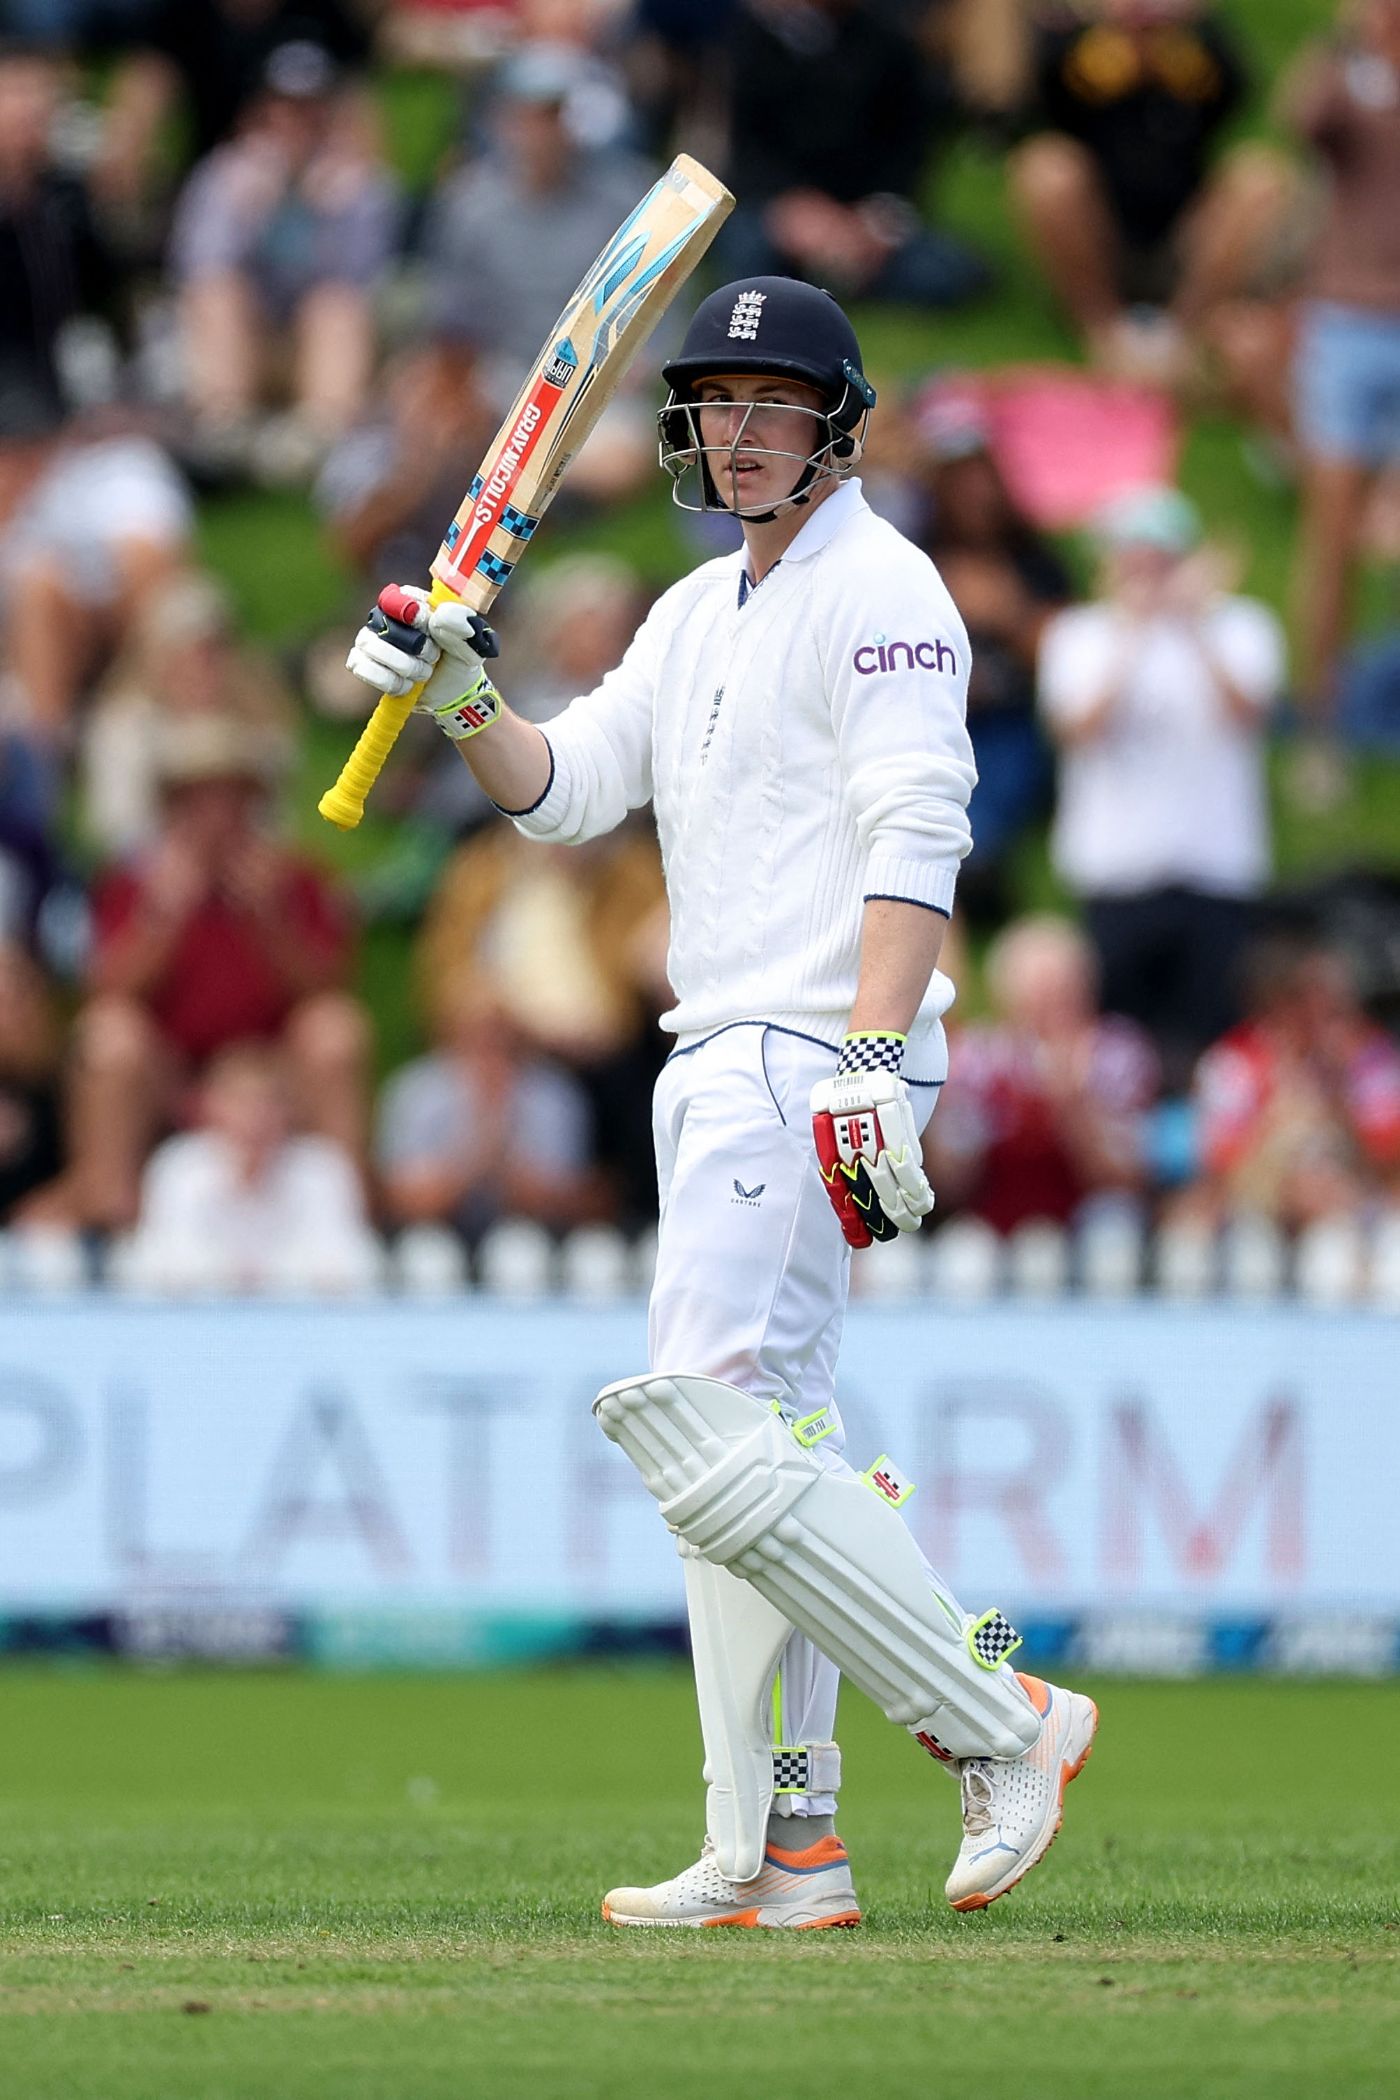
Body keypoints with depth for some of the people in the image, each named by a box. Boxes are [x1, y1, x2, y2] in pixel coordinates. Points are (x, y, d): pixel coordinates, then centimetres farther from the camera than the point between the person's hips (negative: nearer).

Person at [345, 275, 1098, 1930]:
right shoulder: (700, 612, 20)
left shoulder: (880, 589, -9)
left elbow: (914, 842, -19)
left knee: (705, 1431, -18)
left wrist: (876, 1065, -28)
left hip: (815, 1064, -10)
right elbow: (562, 789, 16)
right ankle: (779, 1852, 8)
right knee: (754, 1439, 8)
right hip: (719, 1070, 10)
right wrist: (458, 692, -3)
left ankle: (997, 1723, -14)